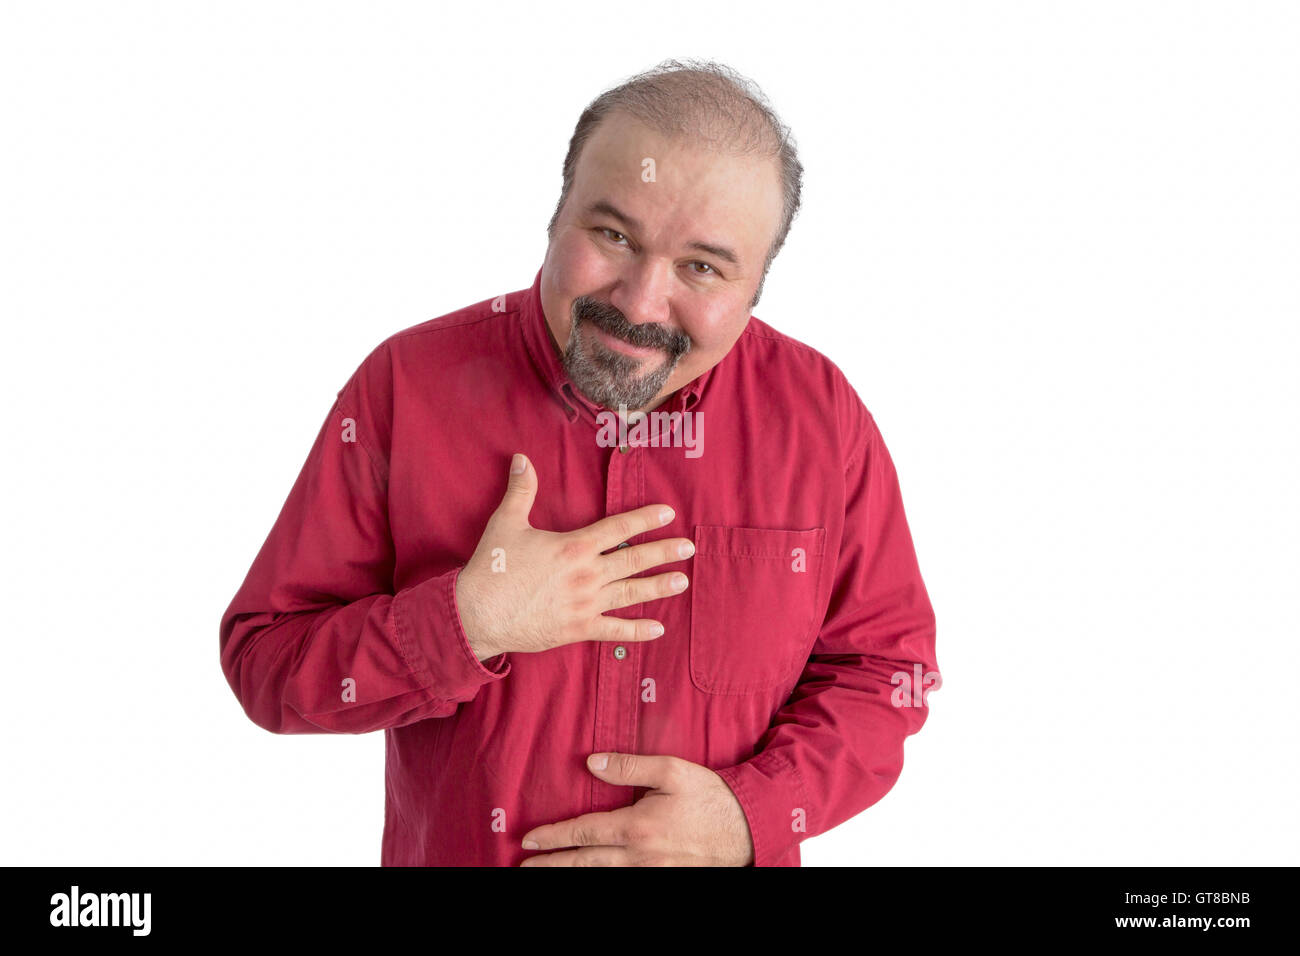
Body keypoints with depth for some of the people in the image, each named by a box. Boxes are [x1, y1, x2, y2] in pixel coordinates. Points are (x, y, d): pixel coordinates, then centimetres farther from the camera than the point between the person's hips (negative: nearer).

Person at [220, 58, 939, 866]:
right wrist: (468, 624, -29)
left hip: (729, 846, 1)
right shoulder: (406, 387, -17)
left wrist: (747, 814, -20)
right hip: (451, 850, 0)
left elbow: (887, 663, -5)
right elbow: (264, 663, -13)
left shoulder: (821, 411, -13)